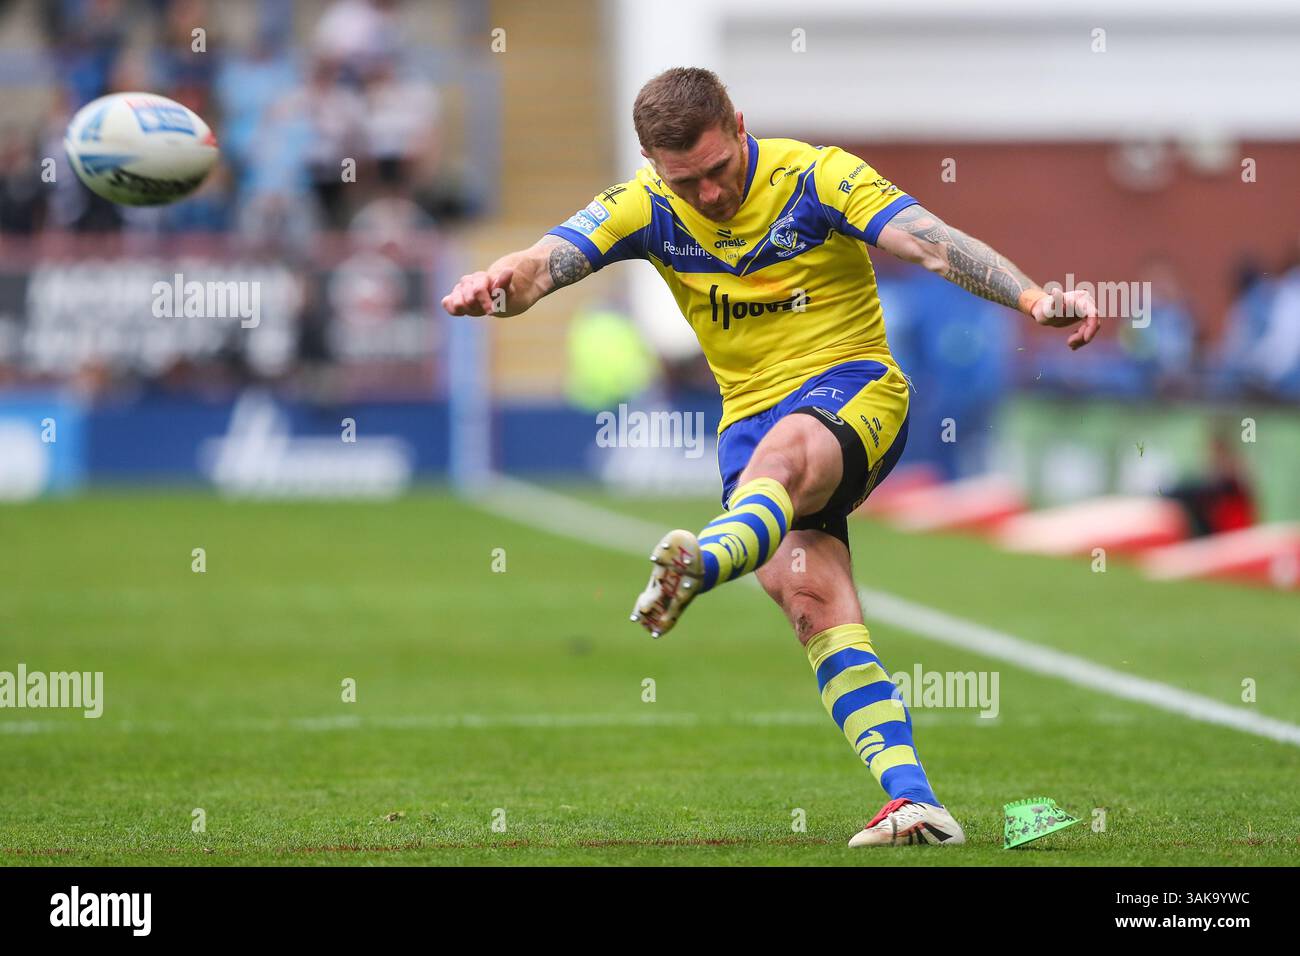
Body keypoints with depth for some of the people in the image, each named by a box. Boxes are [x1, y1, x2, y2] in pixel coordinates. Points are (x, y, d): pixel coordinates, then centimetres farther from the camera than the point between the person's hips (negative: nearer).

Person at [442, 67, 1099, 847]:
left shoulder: (816, 176, -9)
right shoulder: (647, 208, 1)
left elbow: (933, 244, -19)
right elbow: (544, 265, -11)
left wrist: (1033, 299, -34)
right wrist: (496, 286, -36)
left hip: (852, 387, -4)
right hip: (751, 420, 4)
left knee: (783, 452, -40)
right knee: (813, 601, -18)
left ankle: (703, 565, -72)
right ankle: (913, 801, -27)